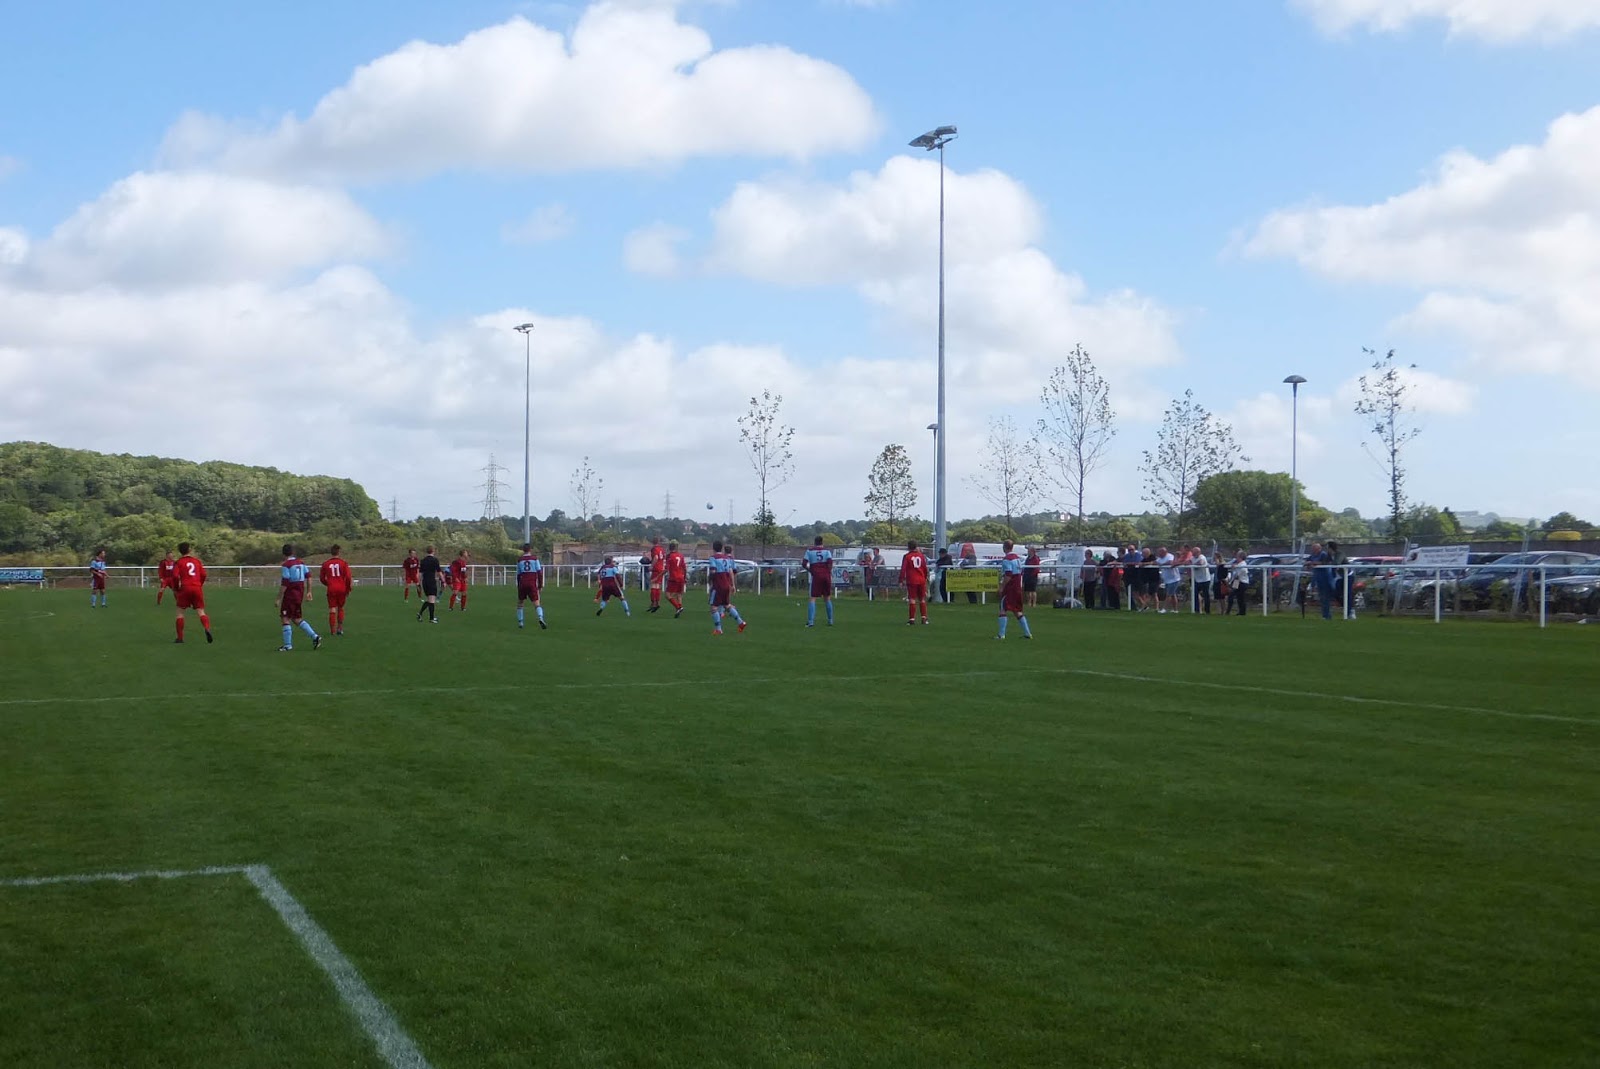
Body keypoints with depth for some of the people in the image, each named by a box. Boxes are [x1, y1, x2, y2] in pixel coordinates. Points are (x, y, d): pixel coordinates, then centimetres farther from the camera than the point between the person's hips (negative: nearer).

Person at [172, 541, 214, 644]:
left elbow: (175, 576, -8)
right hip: (197, 588, 2)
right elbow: (203, 575, 9)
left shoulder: (179, 562, 4)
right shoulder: (197, 560, 14)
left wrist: (175, 589, 5)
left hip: (185, 588, -2)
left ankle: (180, 637, 8)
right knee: (201, 612, 2)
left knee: (180, 612, 10)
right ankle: (207, 629, -26)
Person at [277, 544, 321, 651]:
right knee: (297, 619, 16)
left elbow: (284, 584, -17)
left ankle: (288, 645, -1)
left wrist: (278, 599, -12)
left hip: (290, 595, -7)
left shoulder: (286, 565, -13)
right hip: (300, 594, 7)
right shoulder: (301, 563, 8)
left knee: (285, 619, 0)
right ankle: (314, 636, 4)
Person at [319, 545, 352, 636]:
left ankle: (332, 630, -3)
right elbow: (348, 577, -5)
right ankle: (340, 628, 13)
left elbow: (321, 578, 9)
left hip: (331, 589, 0)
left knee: (332, 610, 1)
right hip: (342, 589, 0)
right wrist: (348, 589, 6)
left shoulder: (325, 564, 3)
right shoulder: (344, 563, -1)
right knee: (341, 608, 15)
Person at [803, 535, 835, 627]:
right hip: (826, 575, 2)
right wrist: (829, 572, 4)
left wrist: (809, 570, 13)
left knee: (813, 598, -1)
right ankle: (830, 621, 16)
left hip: (816, 576, -2)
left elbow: (804, 564, -2)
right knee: (827, 598, 14)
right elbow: (830, 562, -8)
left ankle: (811, 621, -12)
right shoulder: (827, 550, 6)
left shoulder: (810, 551, 4)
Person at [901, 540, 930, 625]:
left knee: (912, 599, -3)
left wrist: (901, 580, -4)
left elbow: (903, 569, -7)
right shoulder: (921, 555, 9)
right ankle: (924, 618, 11)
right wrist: (925, 578, 23)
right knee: (922, 599, 13)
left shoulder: (907, 556, -3)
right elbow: (925, 568, 12)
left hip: (911, 581, -4)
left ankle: (912, 619, -7)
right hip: (921, 580, 4)